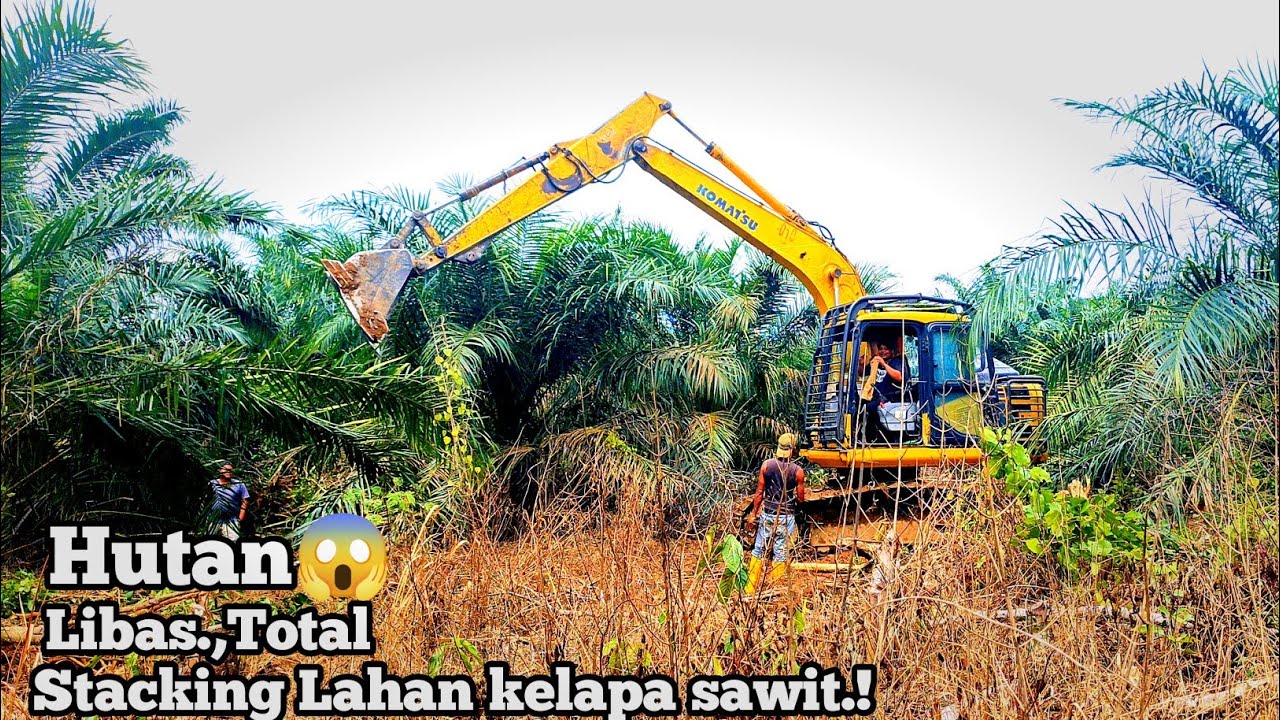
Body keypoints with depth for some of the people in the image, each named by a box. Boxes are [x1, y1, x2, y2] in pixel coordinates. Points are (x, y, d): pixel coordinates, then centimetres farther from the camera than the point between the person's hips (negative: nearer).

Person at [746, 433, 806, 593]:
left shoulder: (766, 465, -6)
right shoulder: (798, 471, -10)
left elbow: (759, 492, -2)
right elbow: (800, 499, -3)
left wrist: (755, 513, 9)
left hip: (767, 515, 2)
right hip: (786, 517, -2)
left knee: (758, 551, 12)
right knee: (780, 554, 7)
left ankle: (750, 589, 14)